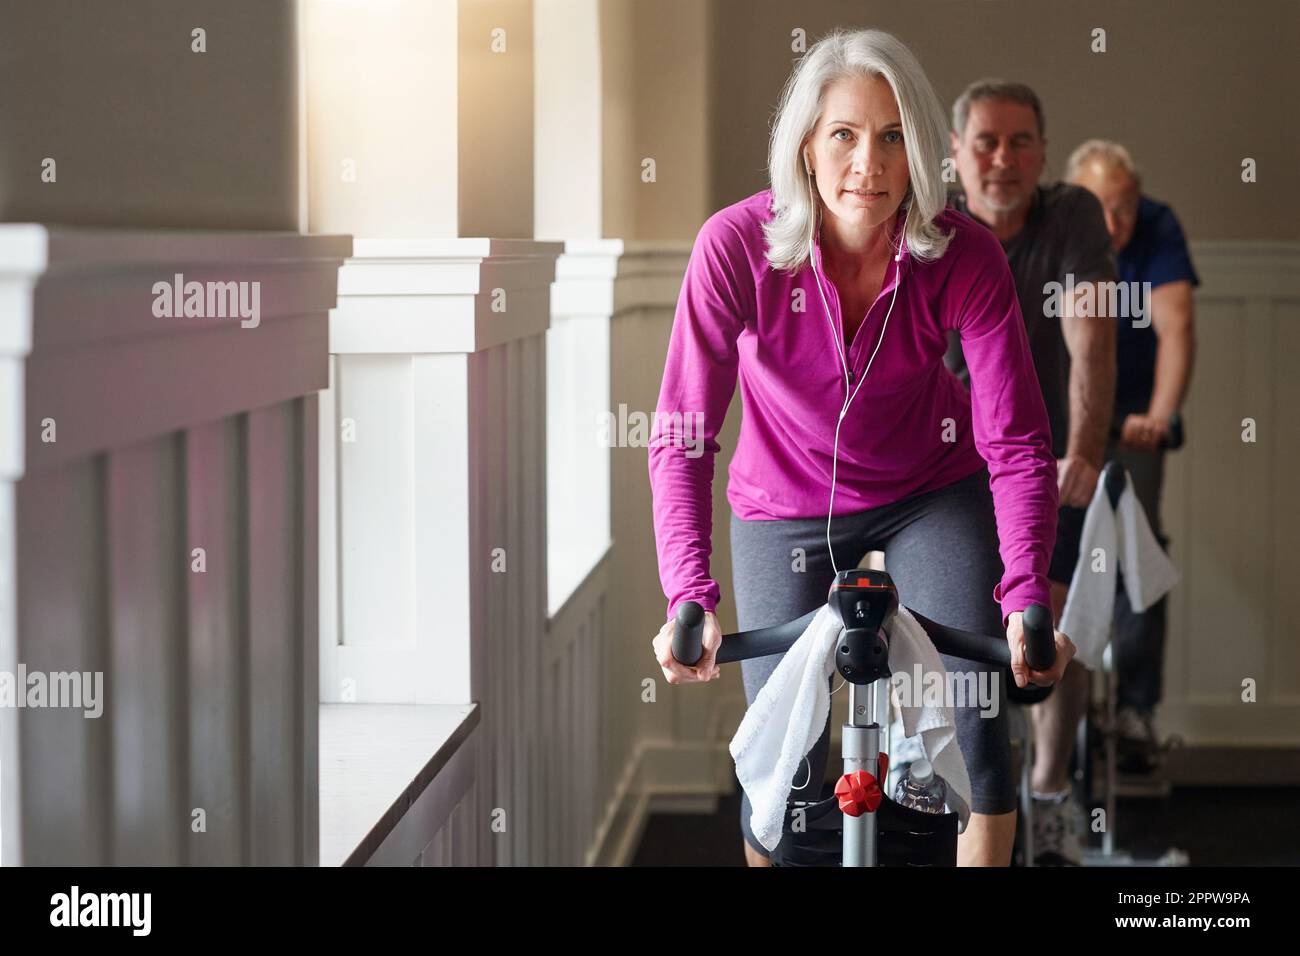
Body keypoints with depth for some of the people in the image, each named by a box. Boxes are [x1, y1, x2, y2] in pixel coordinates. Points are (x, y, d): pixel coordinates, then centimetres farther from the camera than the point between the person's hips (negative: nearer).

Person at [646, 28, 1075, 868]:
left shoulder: (967, 258, -24)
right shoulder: (737, 247, -27)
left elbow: (1018, 445, -23)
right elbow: (683, 435, -26)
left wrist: (1026, 596, -37)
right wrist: (691, 598, -38)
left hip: (933, 496, 1)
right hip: (785, 507, 0)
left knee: (974, 713, -12)